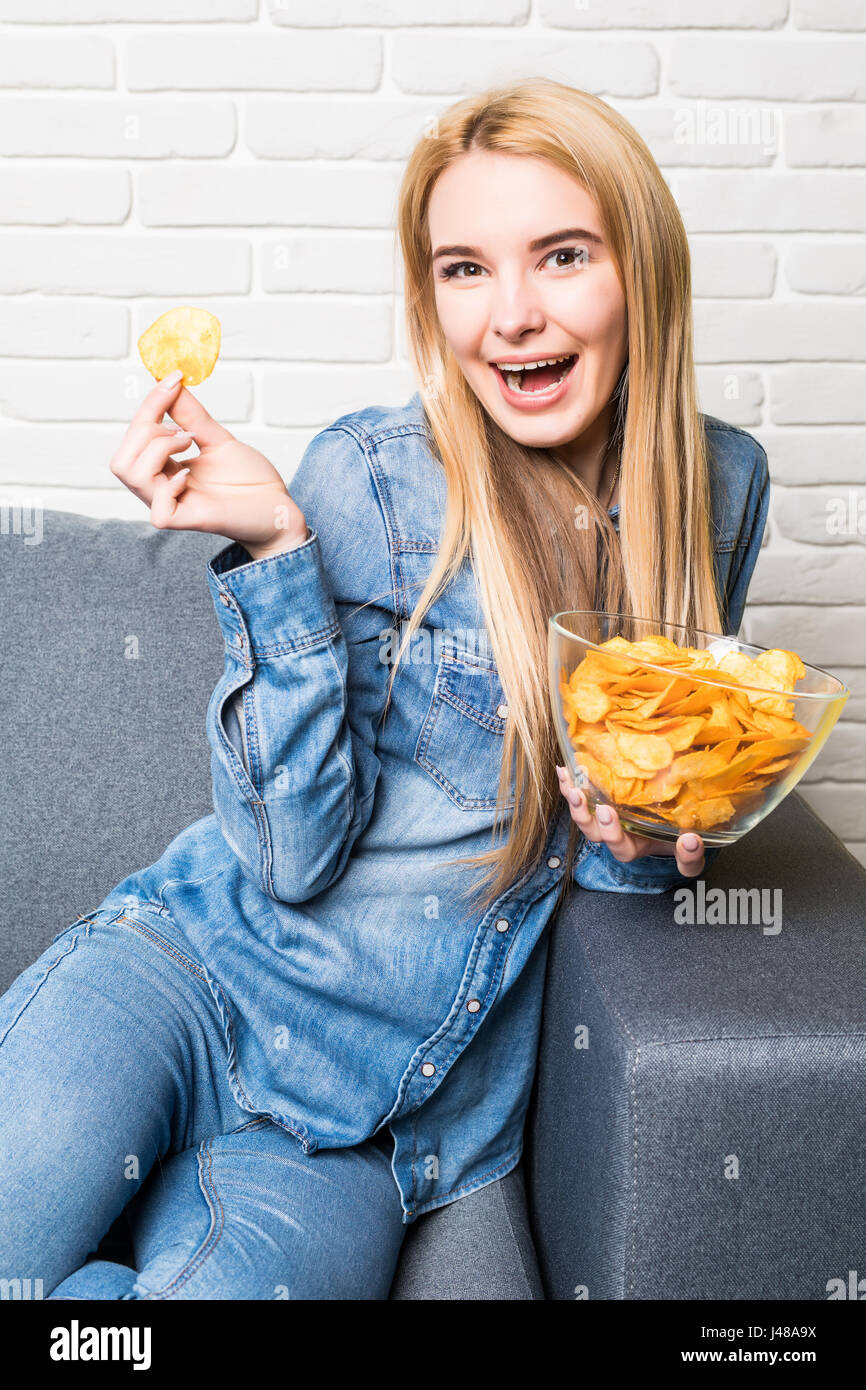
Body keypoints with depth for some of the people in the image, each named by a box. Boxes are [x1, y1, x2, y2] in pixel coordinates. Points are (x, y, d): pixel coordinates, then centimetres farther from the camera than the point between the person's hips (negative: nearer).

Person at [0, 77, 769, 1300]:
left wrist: (654, 842, -10)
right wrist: (276, 547, -23)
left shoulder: (715, 488, 1)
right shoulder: (365, 478, -11)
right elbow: (293, 854, -13)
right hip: (202, 964, -2)